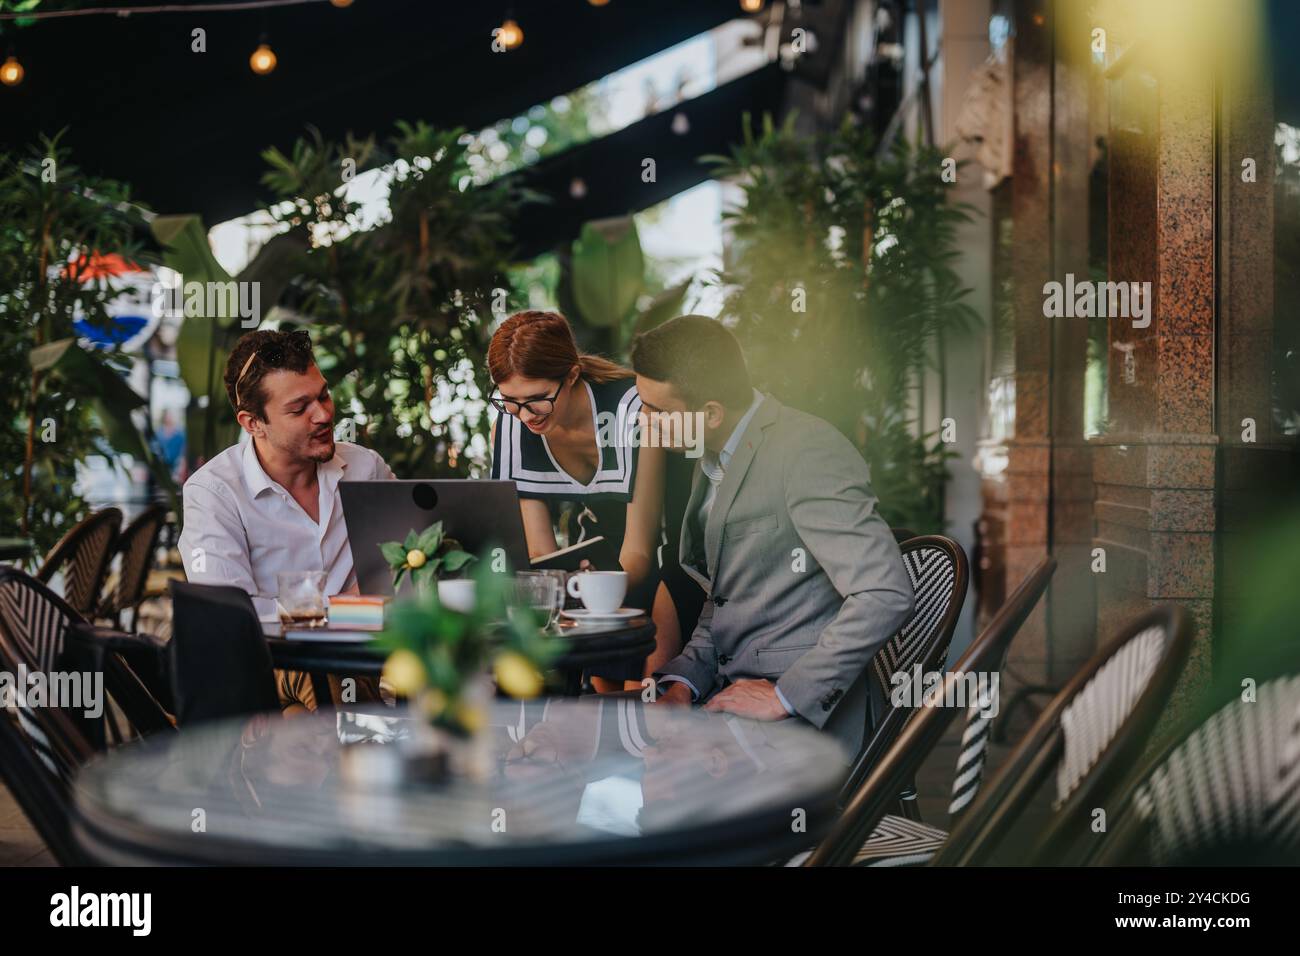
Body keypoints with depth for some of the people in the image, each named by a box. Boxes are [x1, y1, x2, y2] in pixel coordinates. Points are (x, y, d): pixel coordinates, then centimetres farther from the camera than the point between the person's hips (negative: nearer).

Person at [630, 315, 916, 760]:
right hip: (730, 698, 9)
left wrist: (785, 696, -21)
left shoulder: (807, 450, -16)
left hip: (808, 716, -9)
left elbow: (886, 595, -25)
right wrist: (681, 681, 4)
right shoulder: (715, 462, 15)